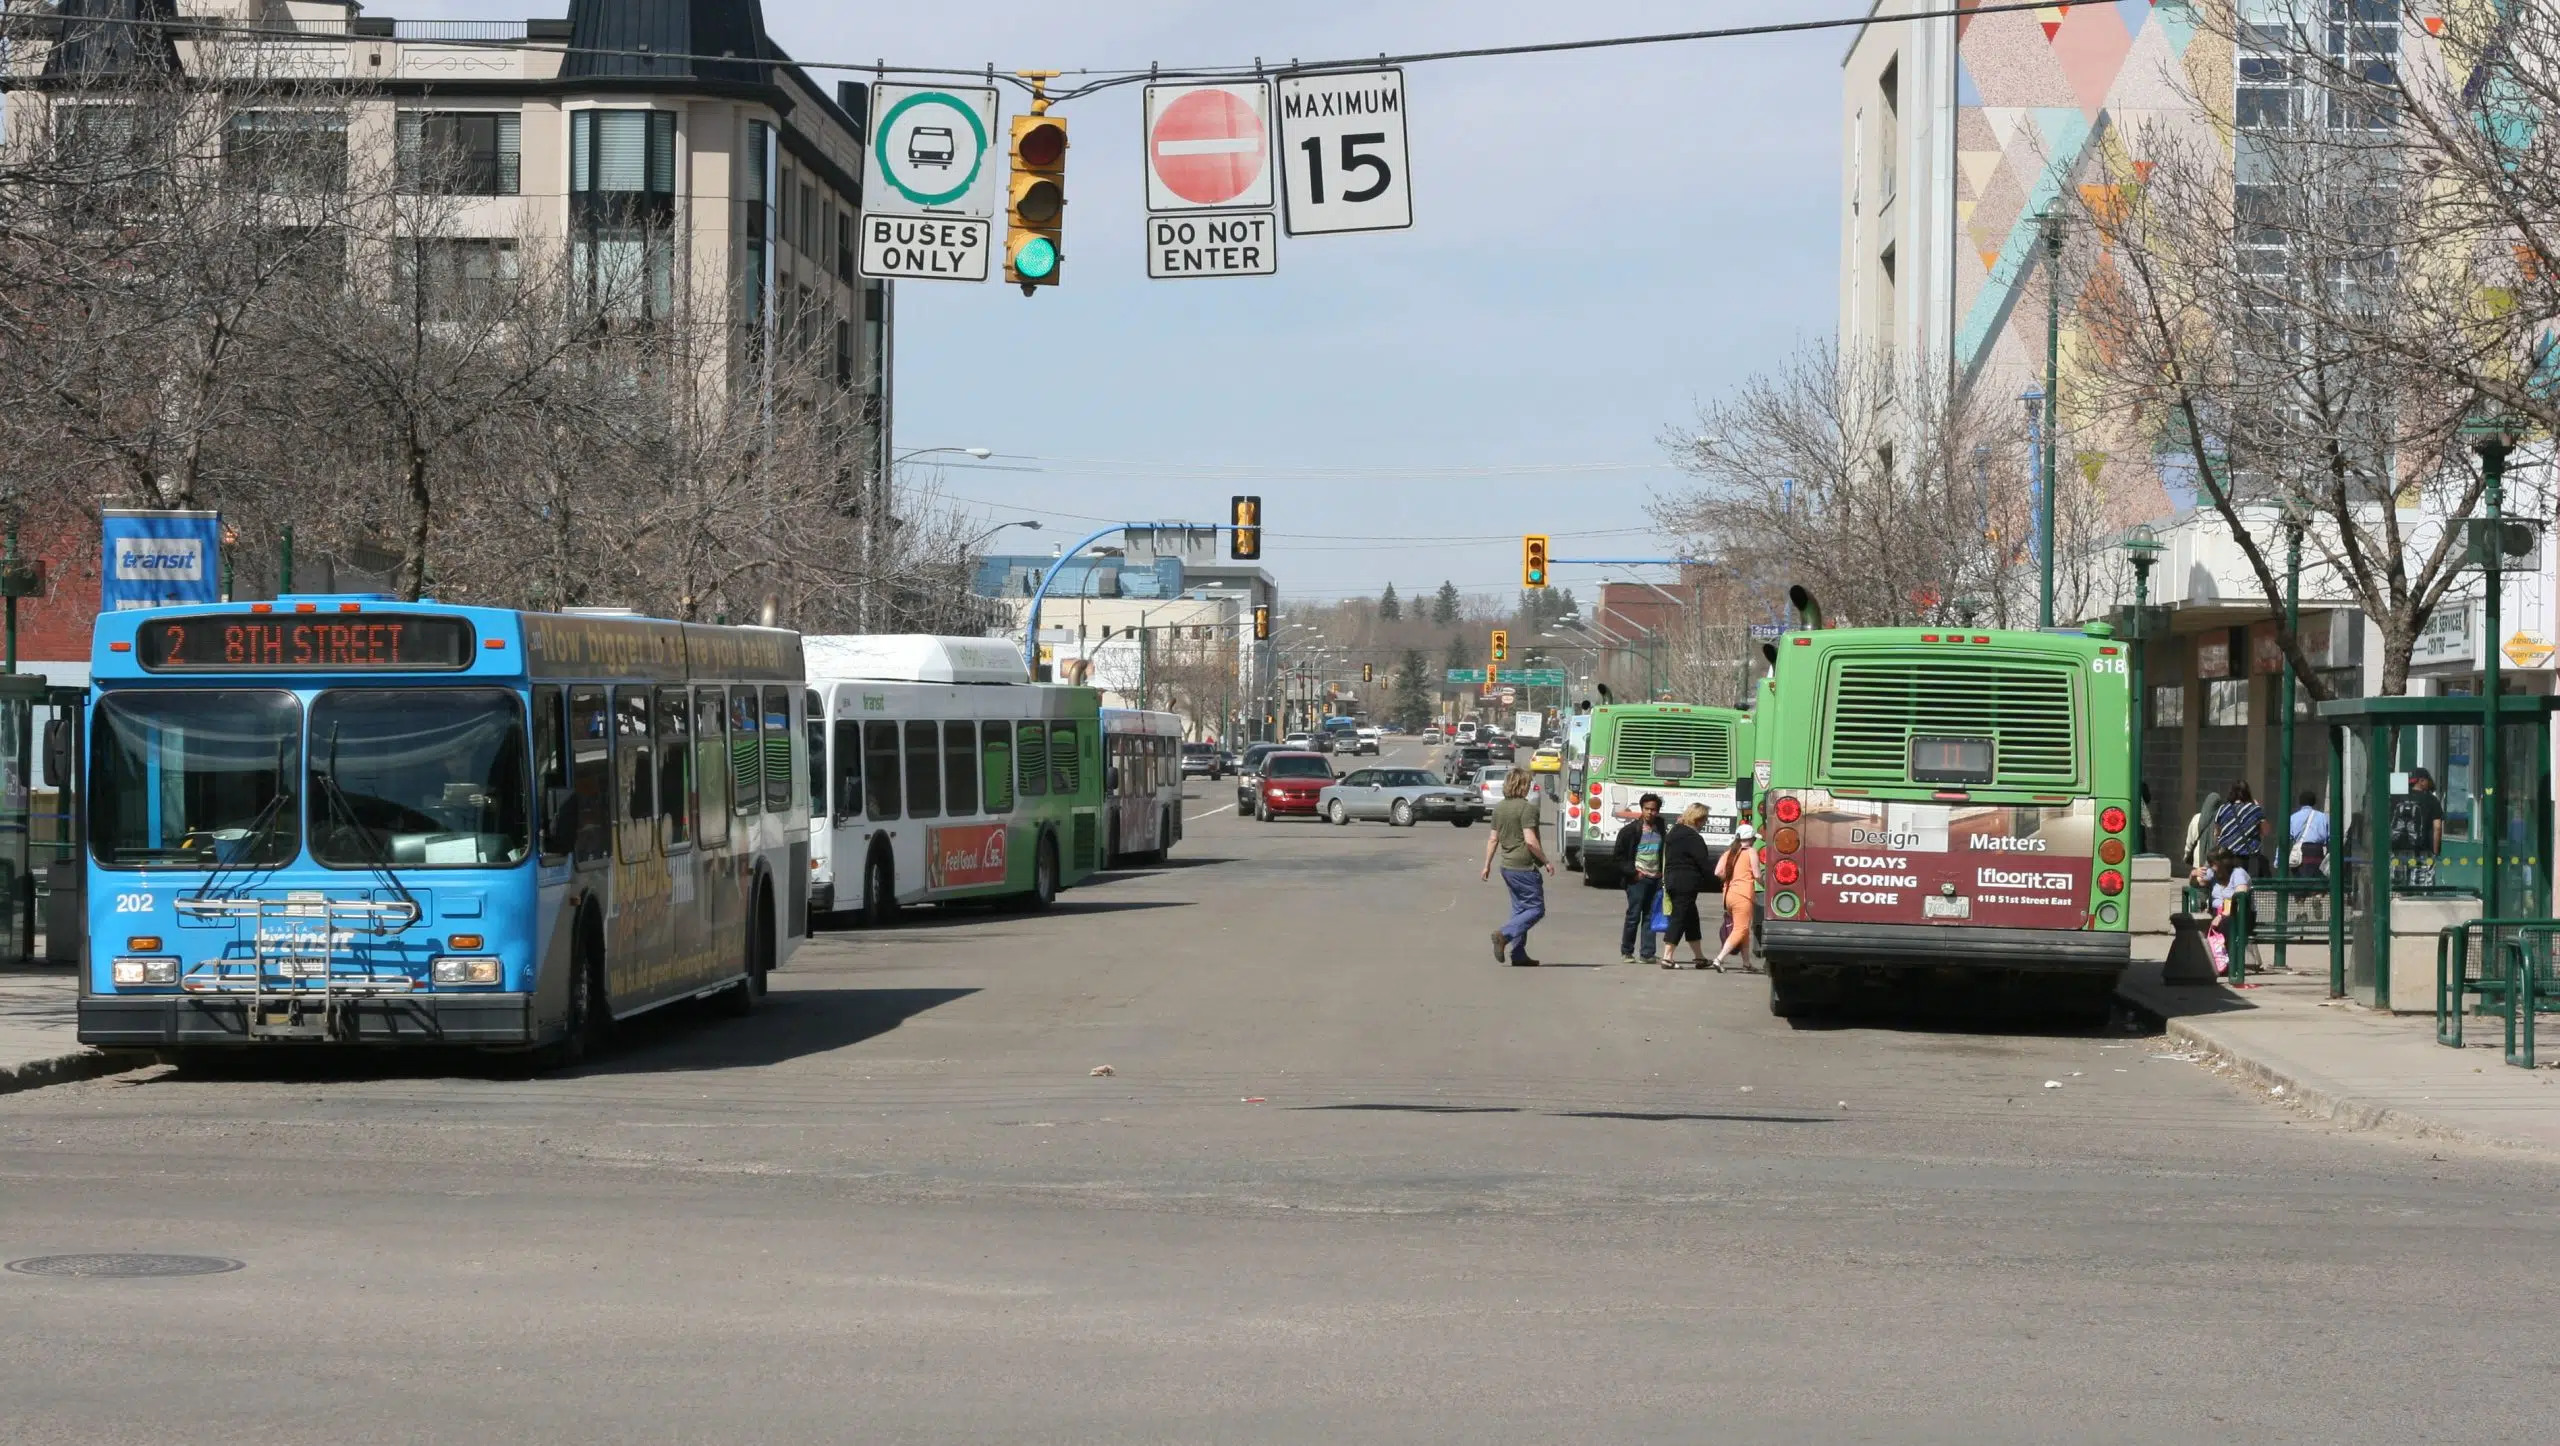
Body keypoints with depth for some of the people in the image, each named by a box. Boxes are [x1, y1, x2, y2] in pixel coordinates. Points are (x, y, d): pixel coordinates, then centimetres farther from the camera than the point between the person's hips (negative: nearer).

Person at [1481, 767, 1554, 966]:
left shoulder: (1499, 808, 9)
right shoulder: (1526, 808, -15)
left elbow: (1493, 839, 12)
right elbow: (1530, 840, -21)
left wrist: (1487, 865, 18)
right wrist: (1546, 862, -13)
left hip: (1507, 866, 8)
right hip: (1525, 866, -8)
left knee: (1520, 908, 14)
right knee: (1536, 909, -2)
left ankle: (1518, 953, 12)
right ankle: (1504, 935, -18)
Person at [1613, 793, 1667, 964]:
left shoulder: (1660, 829, 9)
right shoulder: (1631, 831, -4)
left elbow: (1665, 853, 20)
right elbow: (1619, 855, -1)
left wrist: (1664, 875, 10)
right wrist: (1632, 872, -10)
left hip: (1656, 879, 4)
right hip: (1638, 879, -4)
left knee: (1650, 917, 3)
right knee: (1634, 915, -4)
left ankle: (1647, 953, 5)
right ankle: (1626, 952, 6)